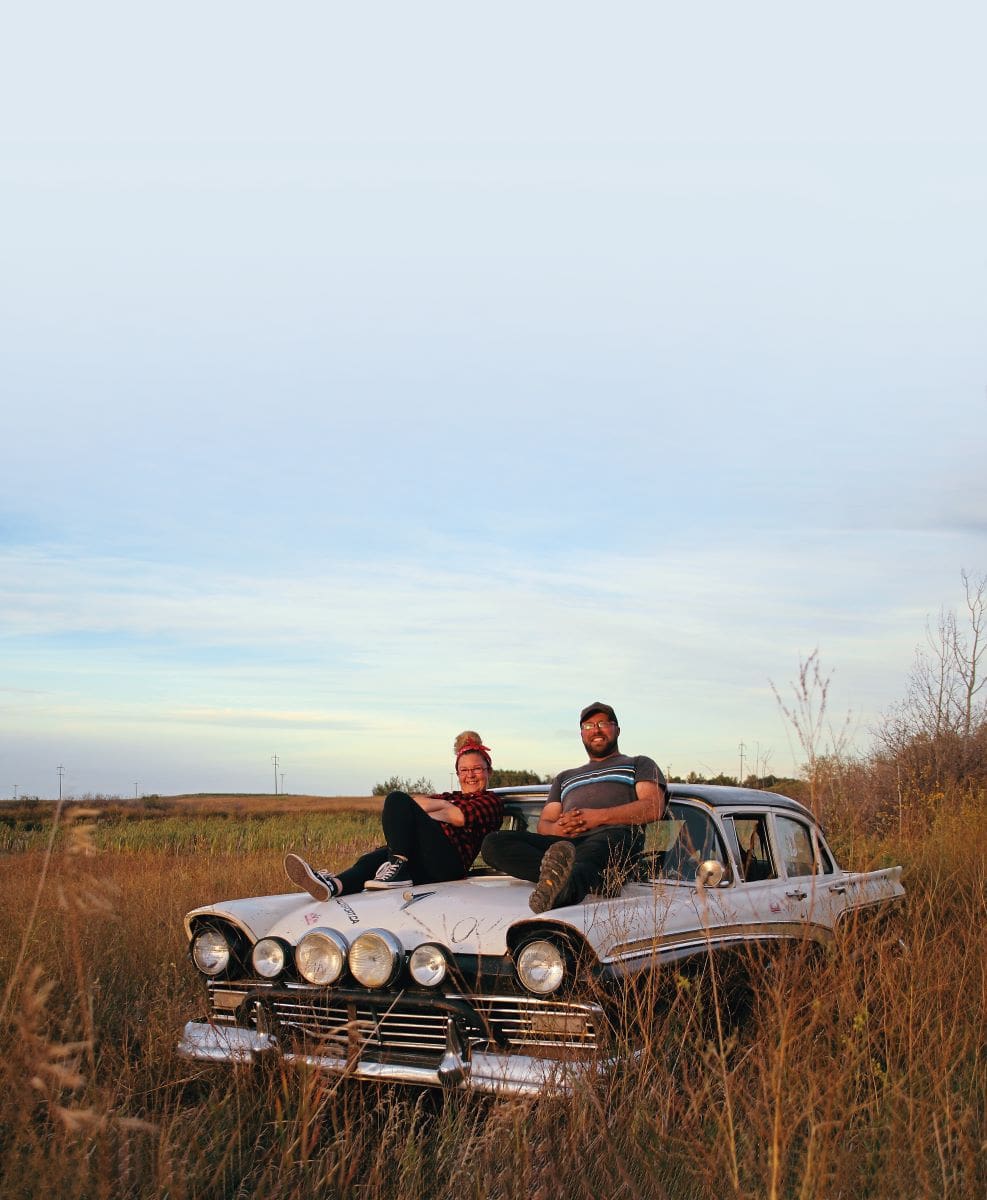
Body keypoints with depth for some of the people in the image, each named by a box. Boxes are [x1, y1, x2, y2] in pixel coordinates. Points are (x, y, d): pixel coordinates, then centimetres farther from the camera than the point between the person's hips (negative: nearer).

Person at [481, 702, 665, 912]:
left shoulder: (639, 764, 28)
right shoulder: (565, 777, 40)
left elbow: (654, 807, 7)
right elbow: (543, 824, 27)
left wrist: (598, 817, -7)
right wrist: (557, 829, -2)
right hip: (565, 841, 4)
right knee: (493, 843, -22)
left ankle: (560, 886, -75)